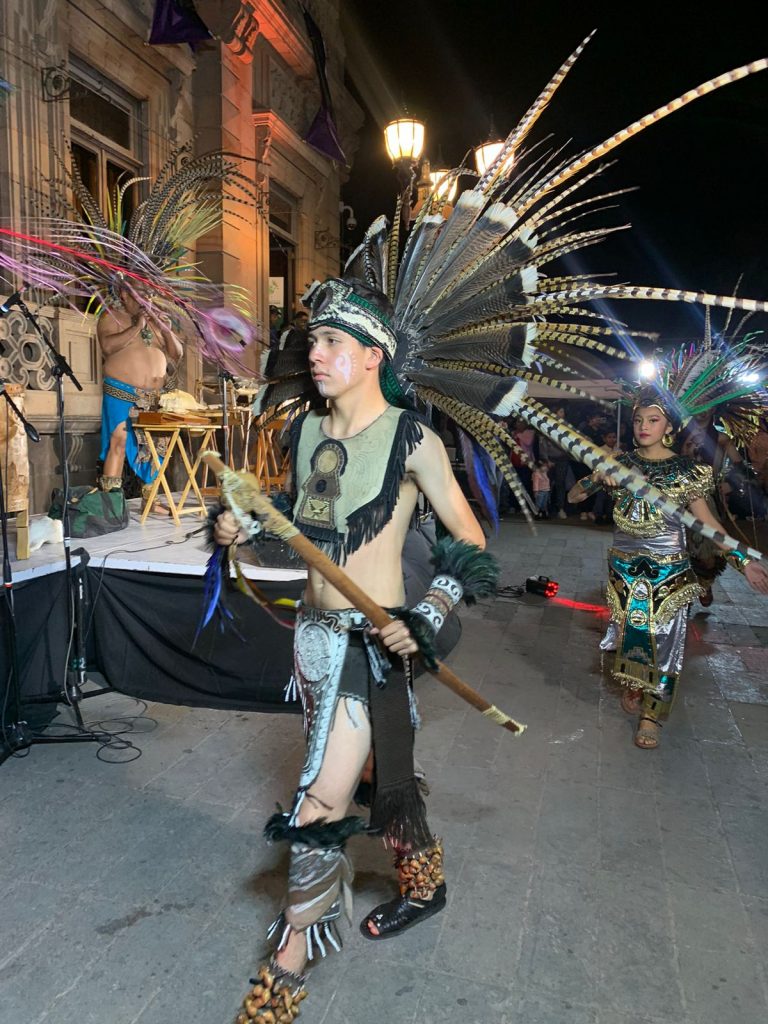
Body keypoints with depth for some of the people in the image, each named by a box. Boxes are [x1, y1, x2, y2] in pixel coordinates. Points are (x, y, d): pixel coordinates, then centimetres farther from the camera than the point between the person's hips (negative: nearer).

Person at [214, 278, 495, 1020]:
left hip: (370, 640, -6)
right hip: (312, 628, 7)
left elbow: (471, 546, -10)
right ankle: (424, 882, 49)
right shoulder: (307, 429, 5)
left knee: (319, 810, -3)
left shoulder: (412, 441, -13)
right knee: (383, 775, 23)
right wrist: (246, 526, 2)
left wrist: (426, 619, -22)